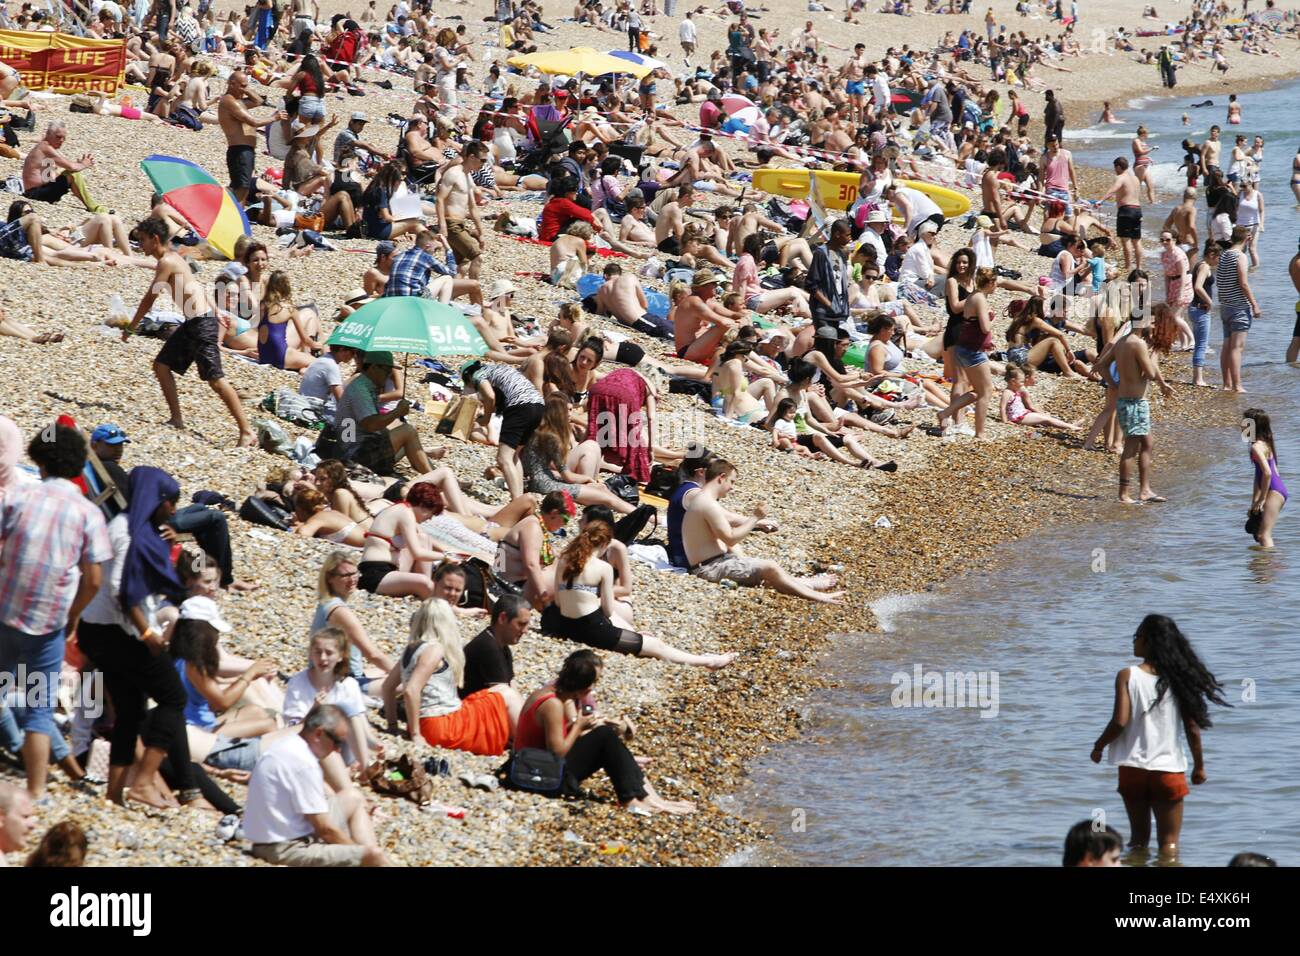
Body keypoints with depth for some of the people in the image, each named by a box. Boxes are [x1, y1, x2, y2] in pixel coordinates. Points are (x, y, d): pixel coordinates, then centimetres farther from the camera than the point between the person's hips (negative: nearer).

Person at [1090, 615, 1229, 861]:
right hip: (1169, 771, 0)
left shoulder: (1128, 676, -7)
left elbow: (1120, 721, -14)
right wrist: (1199, 766, 12)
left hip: (1133, 769, 0)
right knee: (1169, 842, 5)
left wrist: (1099, 746, 3)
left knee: (1139, 838, 15)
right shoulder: (1178, 679, -1)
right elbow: (1192, 728, 0)